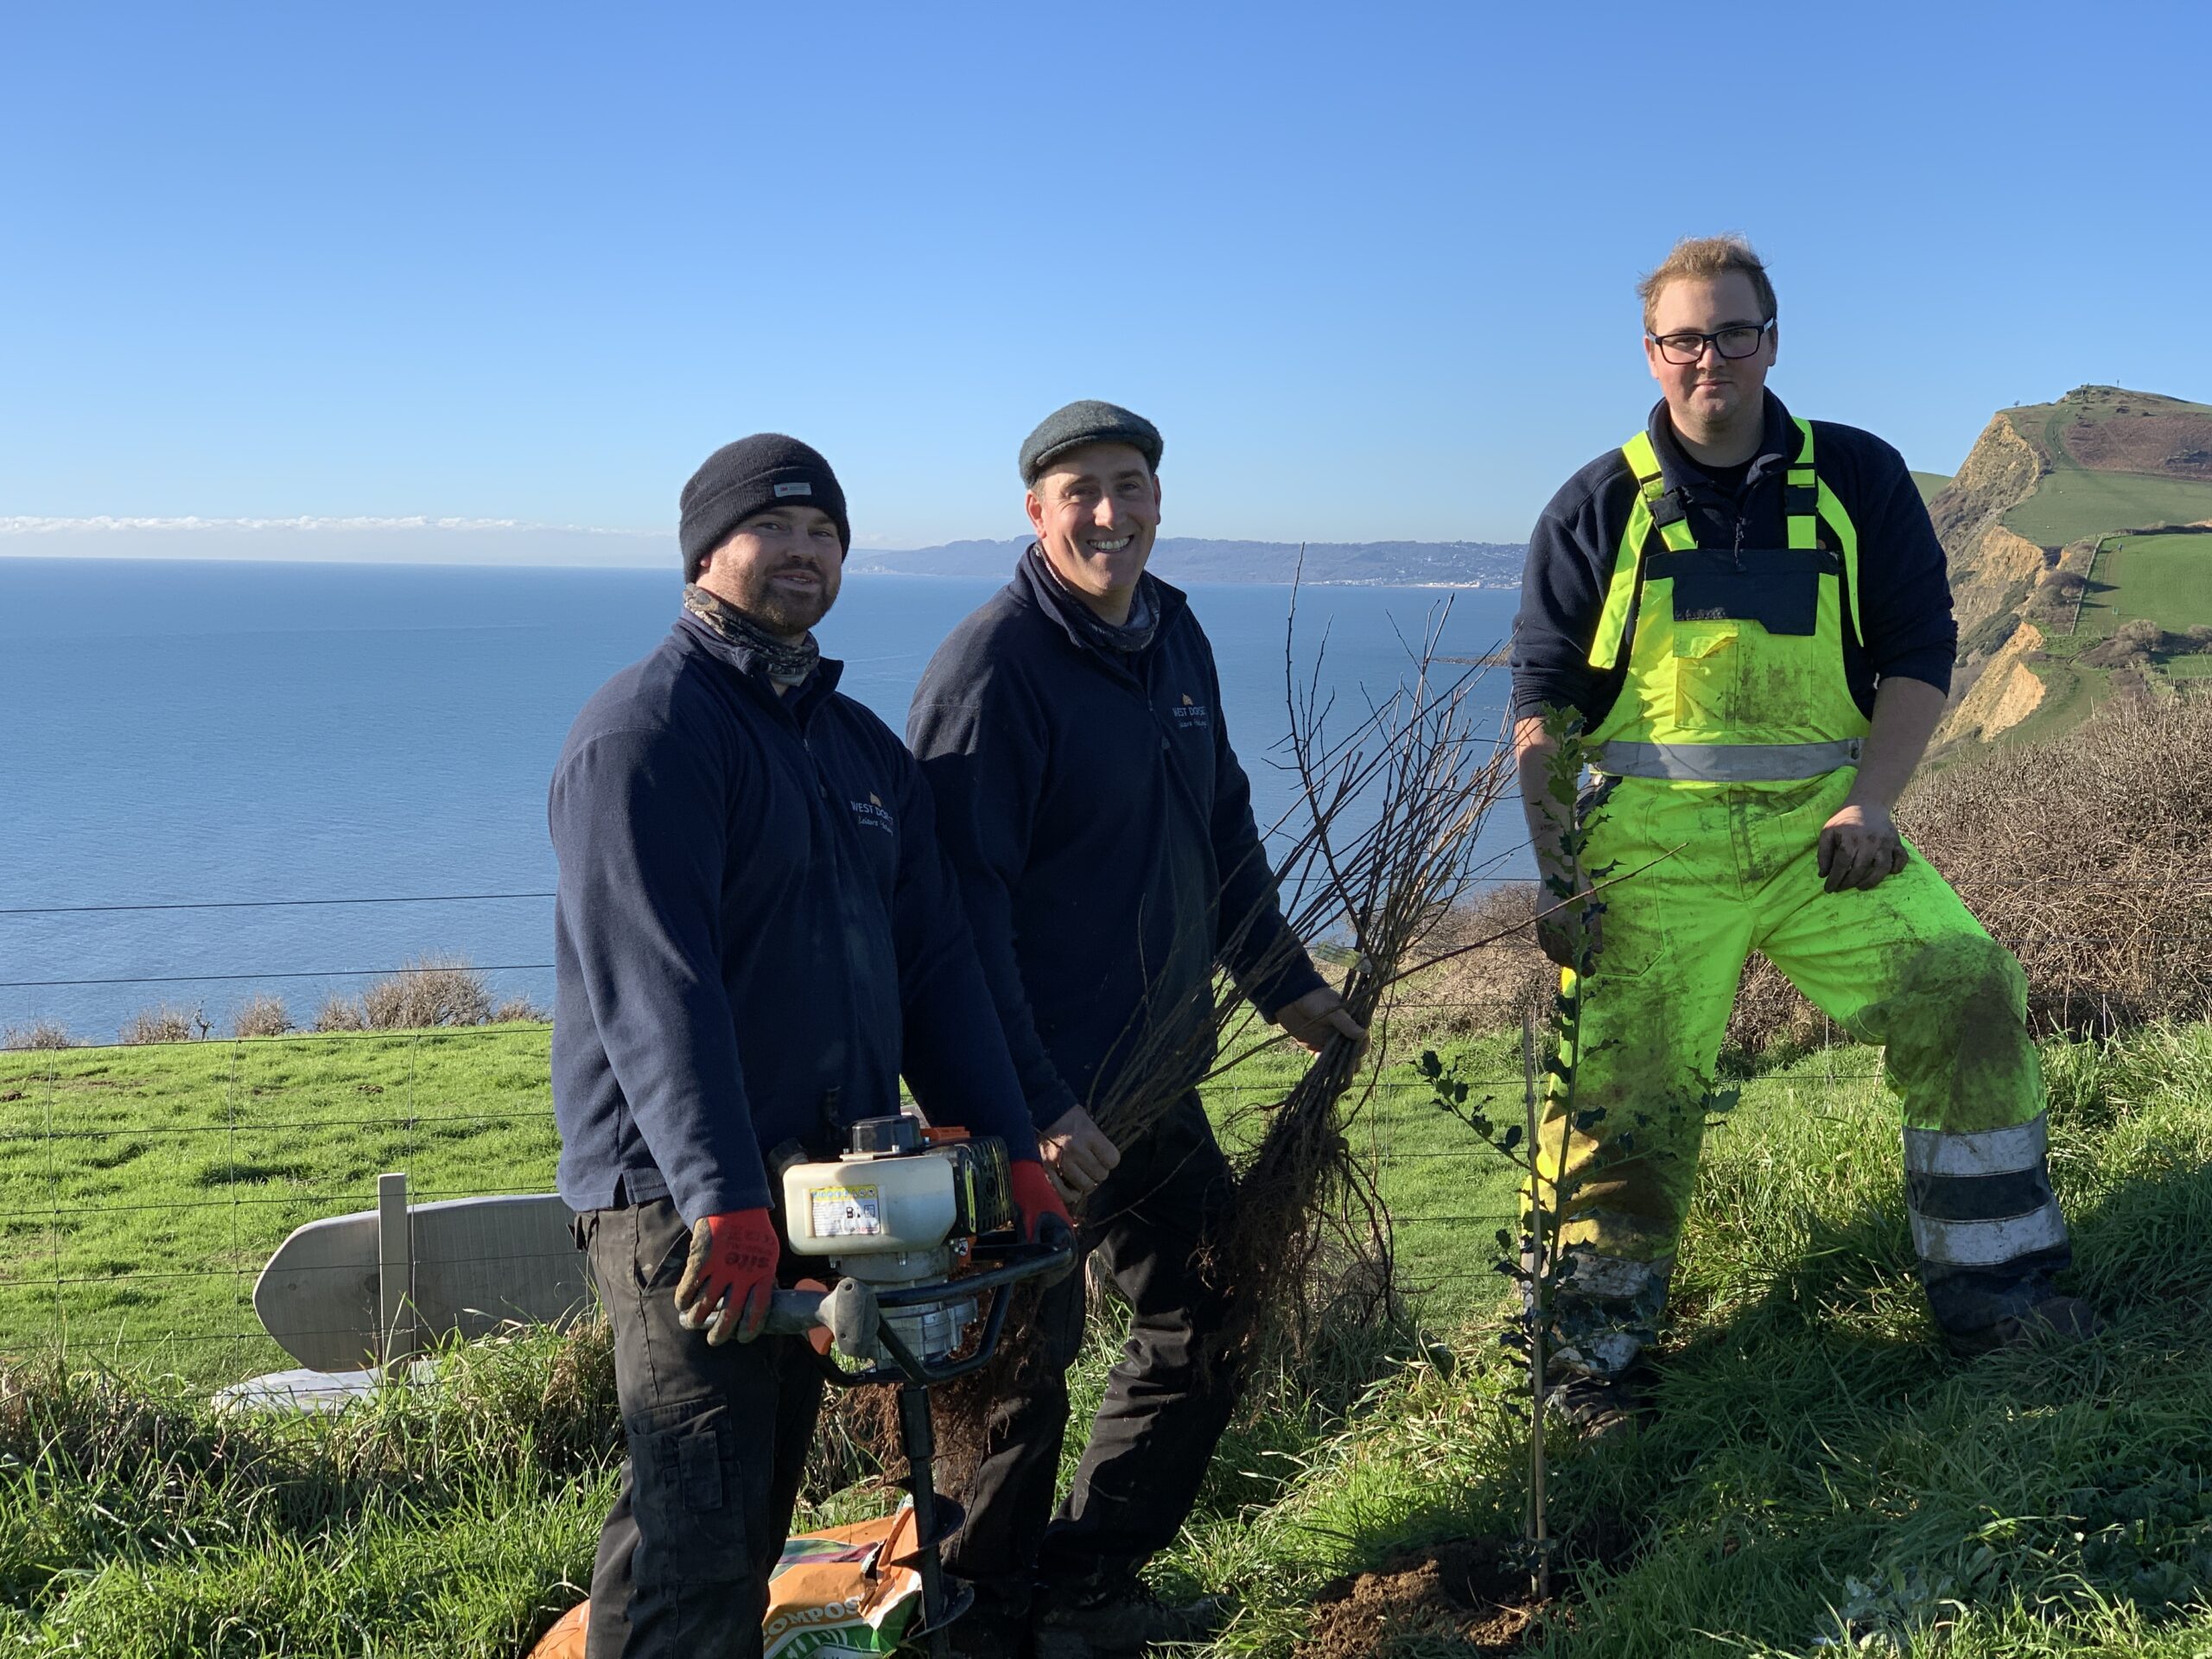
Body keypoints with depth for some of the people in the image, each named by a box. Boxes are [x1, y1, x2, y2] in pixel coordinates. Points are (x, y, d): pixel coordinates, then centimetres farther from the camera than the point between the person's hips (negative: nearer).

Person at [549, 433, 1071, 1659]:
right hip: (680, 1196, -8)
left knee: (755, 1523, 15)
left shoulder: (864, 749, 17)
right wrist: (723, 1200, -29)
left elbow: (934, 964, 13)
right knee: (693, 1539, -11)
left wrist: (1008, 1150, 4)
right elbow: (652, 988, -21)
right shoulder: (642, 731, -9)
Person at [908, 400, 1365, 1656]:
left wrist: (1285, 984, 19)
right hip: (1035, 1095, -9)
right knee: (1023, 1366, 2)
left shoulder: (1176, 637, 8)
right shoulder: (994, 666, -17)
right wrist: (1033, 1101, -25)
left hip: (1155, 1080, 9)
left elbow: (1225, 829, 20)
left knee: (1213, 1320, 17)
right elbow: (964, 900, -21)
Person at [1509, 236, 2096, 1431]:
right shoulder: (1597, 510, 4)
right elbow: (1541, 704, 5)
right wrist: (1552, 871, -4)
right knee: (1624, 1084, -3)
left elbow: (1920, 651, 7)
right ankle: (1598, 1347, 12)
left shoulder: (1858, 480, 7)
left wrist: (1872, 798, -8)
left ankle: (1987, 1284, 4)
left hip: (1822, 826, 1)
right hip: (1652, 841, -1)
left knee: (1966, 993, -12)